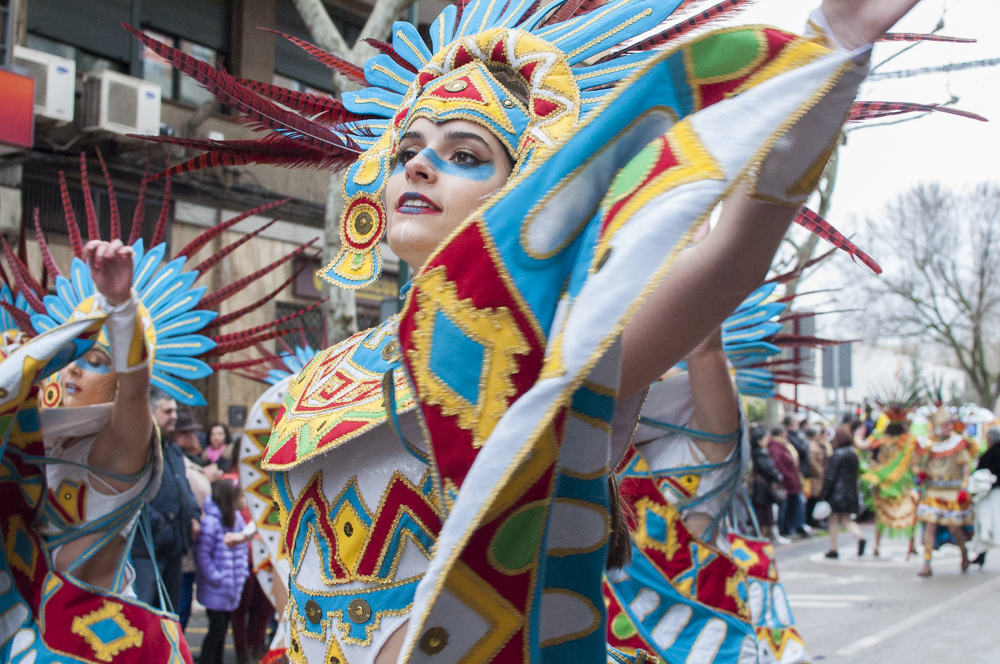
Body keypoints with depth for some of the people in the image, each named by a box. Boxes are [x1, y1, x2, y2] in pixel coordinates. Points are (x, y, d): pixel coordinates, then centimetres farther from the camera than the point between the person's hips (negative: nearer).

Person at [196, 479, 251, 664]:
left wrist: (243, 572, 9)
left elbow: (243, 547, 17)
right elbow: (202, 554, -21)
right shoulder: (210, 521, -20)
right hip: (215, 592, -7)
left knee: (222, 631, 15)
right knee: (216, 631, -3)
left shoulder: (237, 518, 6)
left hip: (231, 590, 8)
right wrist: (217, 578, -18)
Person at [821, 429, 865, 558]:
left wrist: (824, 494, -10)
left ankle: (833, 549, 7)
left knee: (833, 520, 4)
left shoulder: (837, 455, -13)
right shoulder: (853, 455, 9)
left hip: (836, 493, -6)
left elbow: (830, 476, -14)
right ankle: (860, 538, -13)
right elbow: (855, 475, 14)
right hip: (850, 493, 7)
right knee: (847, 519, 12)